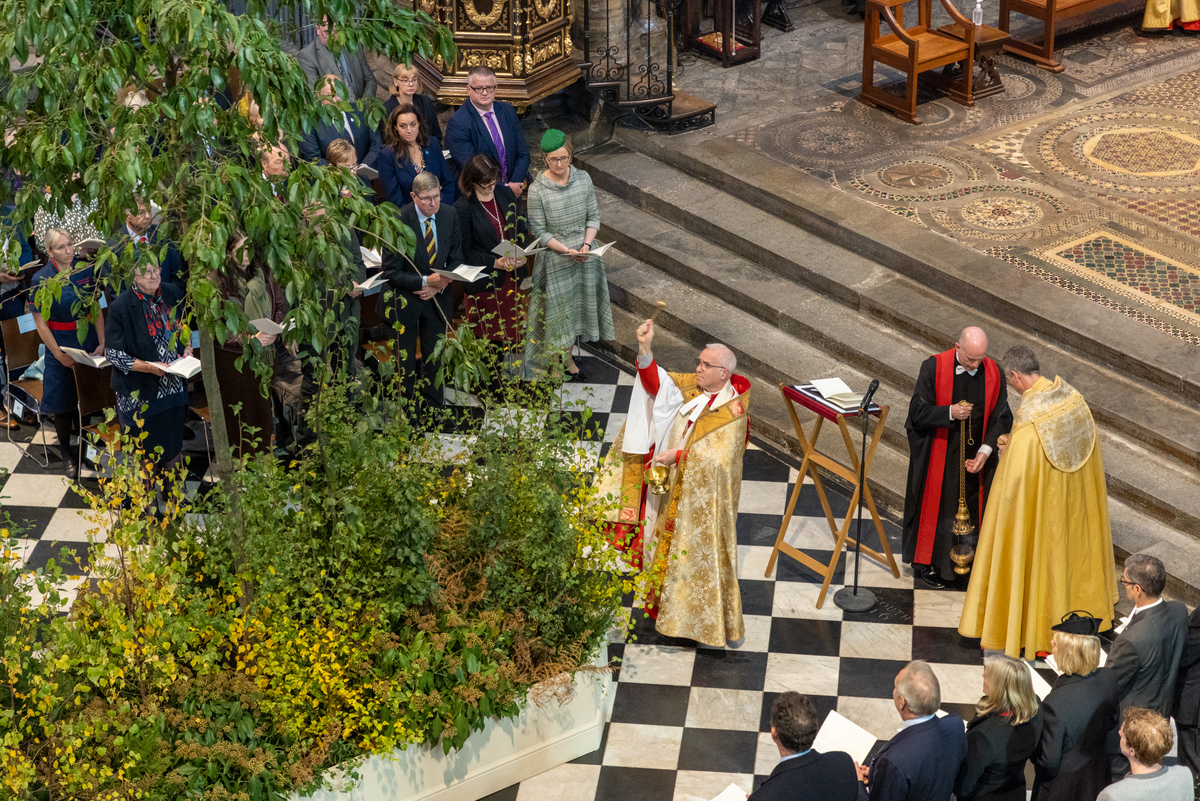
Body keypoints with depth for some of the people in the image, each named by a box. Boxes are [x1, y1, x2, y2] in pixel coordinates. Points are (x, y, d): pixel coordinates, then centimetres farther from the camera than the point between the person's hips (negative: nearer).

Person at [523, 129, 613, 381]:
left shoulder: (583, 179, -6)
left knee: (578, 303, 14)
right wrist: (567, 250, -22)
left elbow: (593, 217, 1)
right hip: (555, 260, -4)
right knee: (559, 307, 8)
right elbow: (539, 232, -12)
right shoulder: (537, 190, -16)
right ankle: (565, 361, 23)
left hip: (585, 255, 4)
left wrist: (586, 245, -16)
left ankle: (565, 358, 30)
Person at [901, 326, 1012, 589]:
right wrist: (949, 412, -29)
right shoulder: (933, 368, -15)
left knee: (974, 506, 10)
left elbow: (1001, 418, -5)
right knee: (936, 506, 10)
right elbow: (917, 412, -14)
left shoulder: (993, 373, -8)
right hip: (938, 455, -2)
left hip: (975, 456, 2)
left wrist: (985, 451, -16)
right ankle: (927, 563, 27)